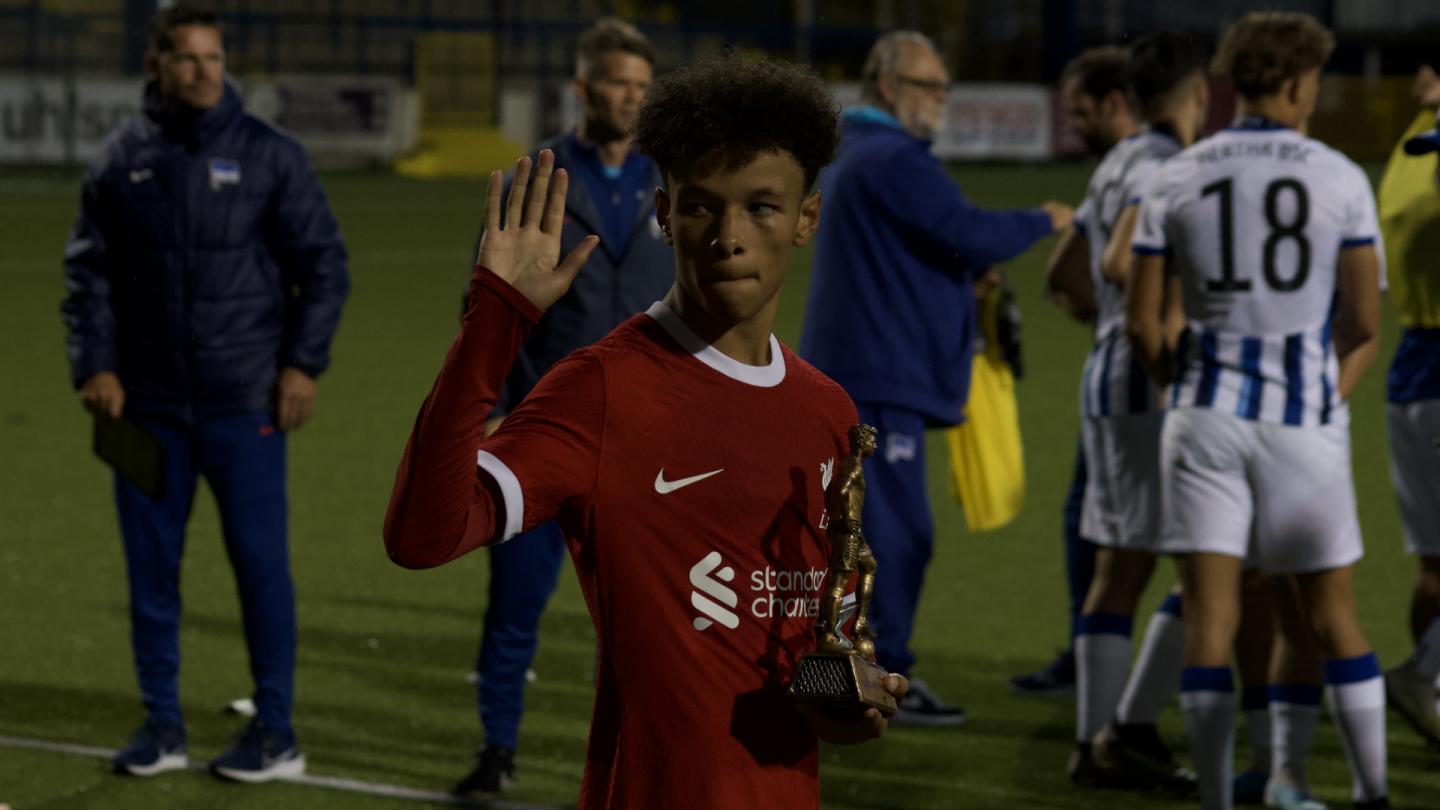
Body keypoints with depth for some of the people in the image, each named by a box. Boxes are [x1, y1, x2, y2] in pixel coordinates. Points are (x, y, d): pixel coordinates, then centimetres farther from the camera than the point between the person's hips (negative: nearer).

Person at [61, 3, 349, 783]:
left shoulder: (268, 154, 0)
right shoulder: (121, 161, 5)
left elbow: (323, 265, 1)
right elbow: (88, 271, 7)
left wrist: (302, 362, -7)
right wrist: (93, 366, -5)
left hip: (244, 402, -2)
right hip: (146, 403, 2)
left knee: (260, 561, 0)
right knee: (151, 564, 7)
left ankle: (274, 731, 7)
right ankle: (161, 724, 17)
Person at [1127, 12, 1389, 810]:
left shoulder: (1177, 178, 1)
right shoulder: (1339, 178, -3)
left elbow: (1143, 322, 2)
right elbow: (1364, 323, -1)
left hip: (1208, 414, 1)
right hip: (1306, 415, 0)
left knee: (1209, 616, 0)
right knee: (1333, 616, 11)